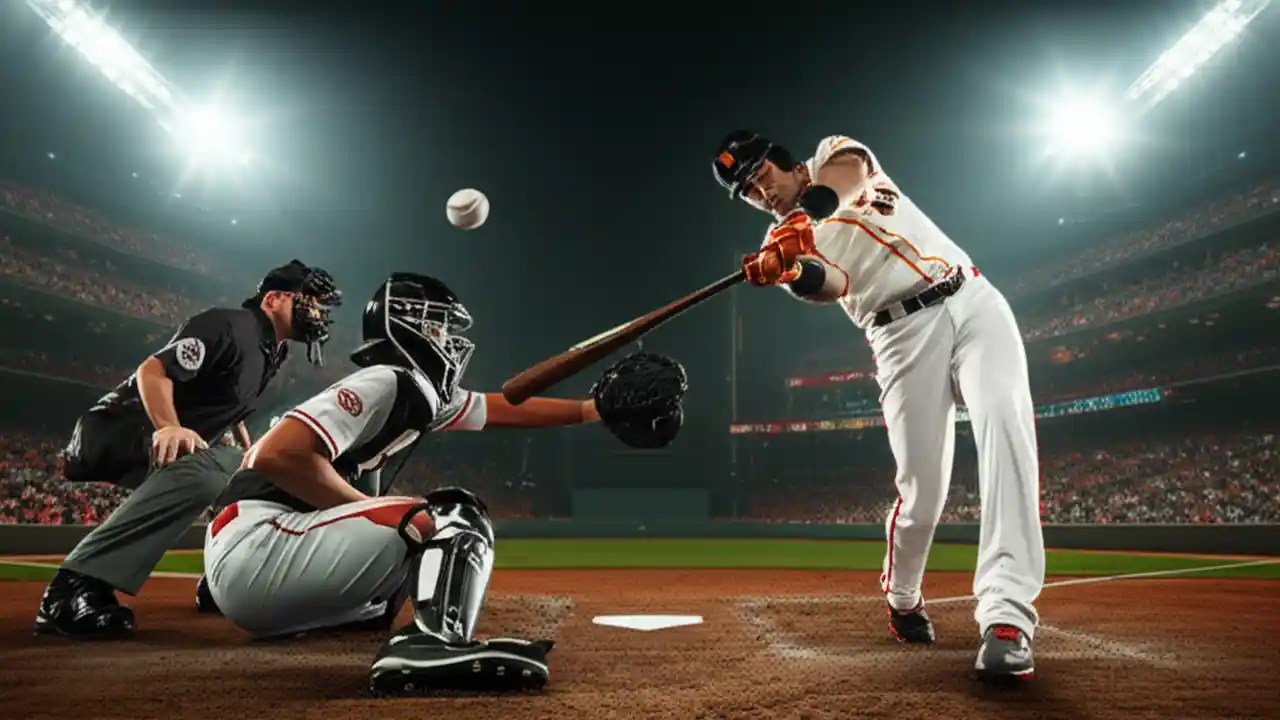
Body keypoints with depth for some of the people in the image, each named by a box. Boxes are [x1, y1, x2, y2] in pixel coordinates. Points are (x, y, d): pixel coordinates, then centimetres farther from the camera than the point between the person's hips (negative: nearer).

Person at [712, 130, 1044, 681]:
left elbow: (851, 170, -13)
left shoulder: (833, 153, 13)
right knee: (921, 491, -5)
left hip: (971, 302, 0)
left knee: (1004, 422, -25)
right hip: (904, 336, 1)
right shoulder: (784, 242, 11)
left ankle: (1005, 616, -31)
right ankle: (902, 600, 24)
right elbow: (827, 285, -11)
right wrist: (787, 271, -34)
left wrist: (812, 211, -34)